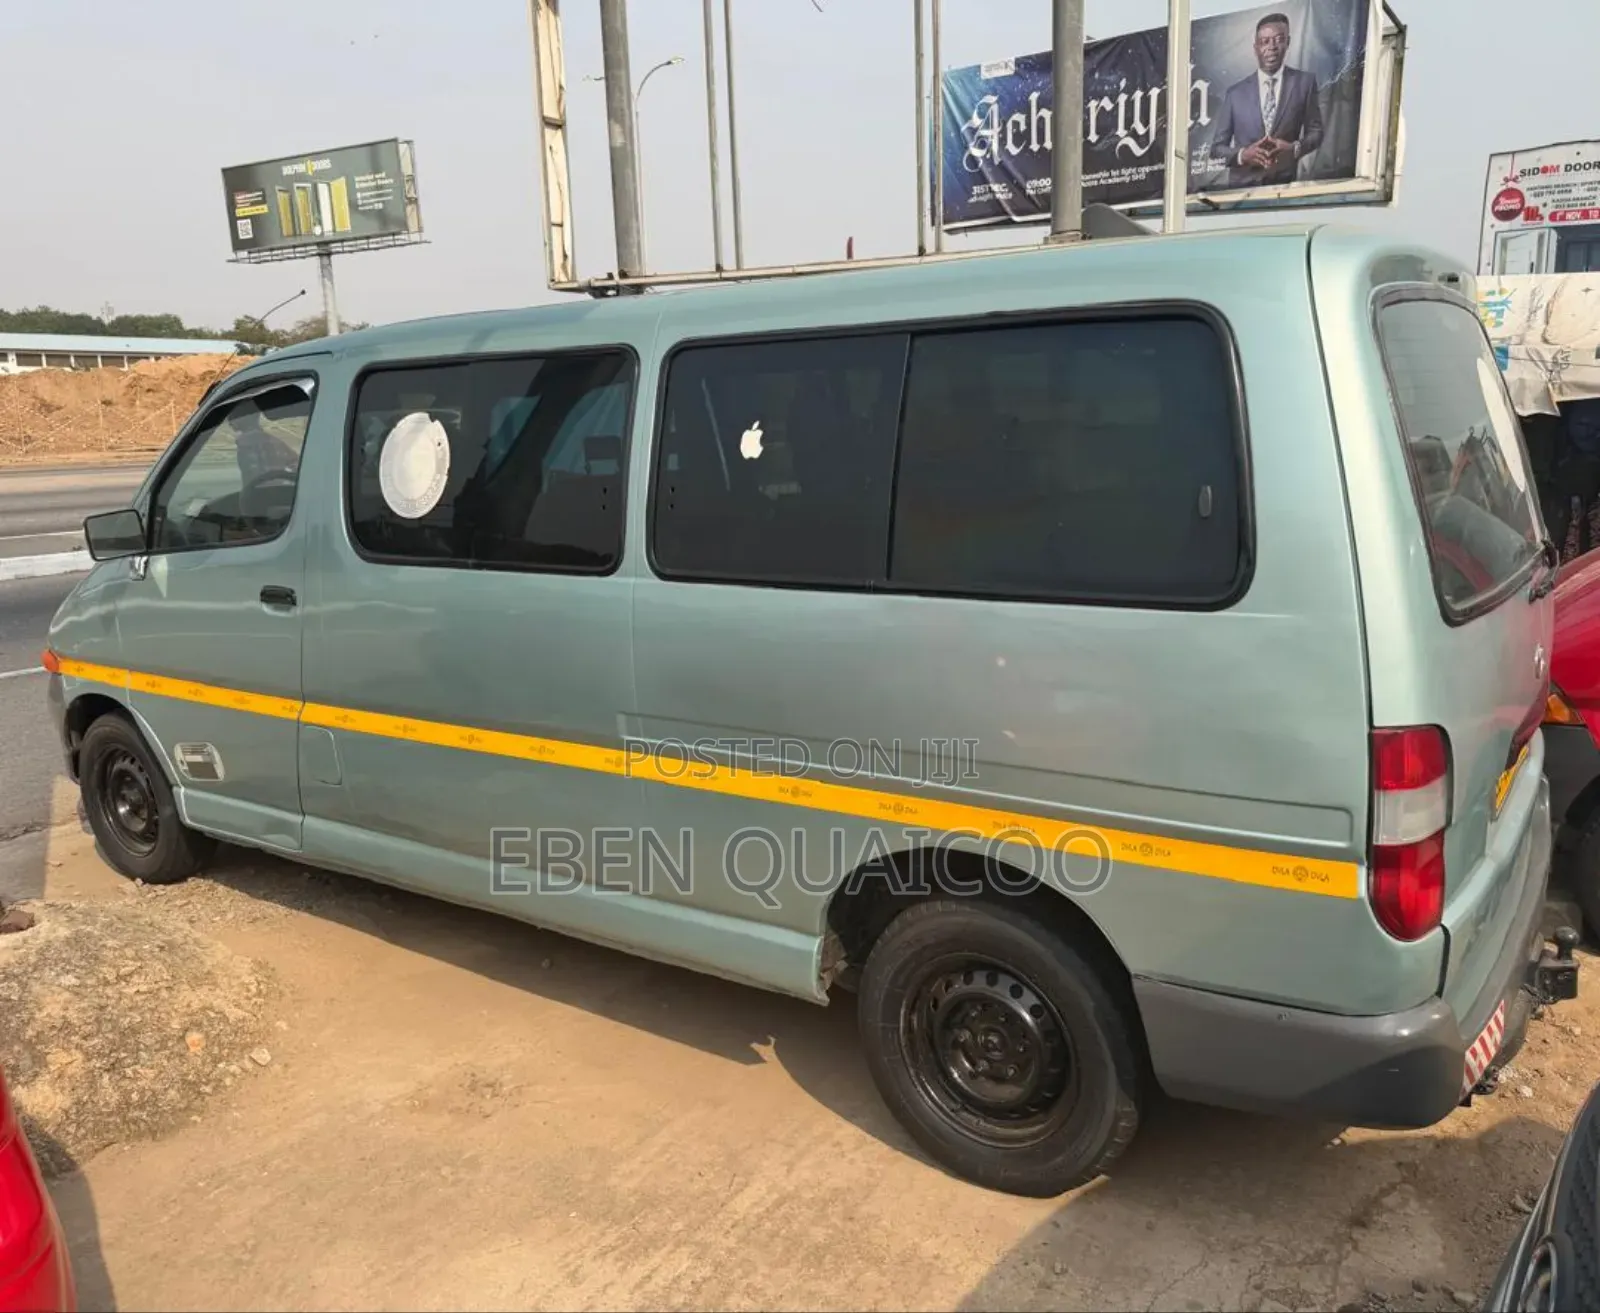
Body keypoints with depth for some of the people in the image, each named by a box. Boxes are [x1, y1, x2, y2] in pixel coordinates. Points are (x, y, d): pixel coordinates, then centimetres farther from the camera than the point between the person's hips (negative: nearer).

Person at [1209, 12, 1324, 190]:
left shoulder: (1305, 82, 6)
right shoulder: (1236, 92, 6)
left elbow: (1315, 131, 9)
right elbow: (1217, 147, 6)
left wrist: (1294, 149, -12)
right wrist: (1242, 155, -14)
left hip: (1285, 184, 0)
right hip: (1242, 185, 0)